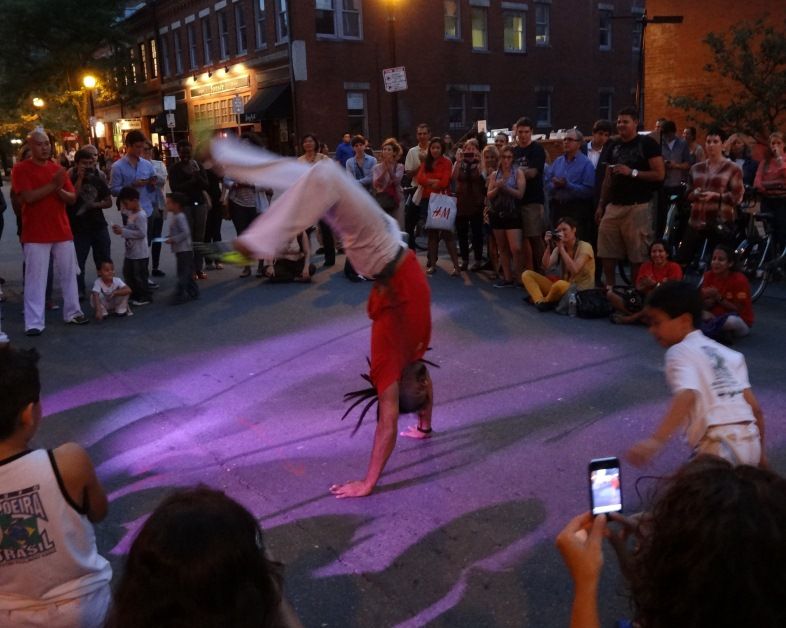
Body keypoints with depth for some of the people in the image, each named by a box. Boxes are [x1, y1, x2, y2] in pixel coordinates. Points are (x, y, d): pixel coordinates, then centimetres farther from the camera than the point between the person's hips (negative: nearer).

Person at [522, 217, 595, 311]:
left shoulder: (585, 247, -8)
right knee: (527, 274, -5)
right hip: (563, 288, 7)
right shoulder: (558, 248, 10)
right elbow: (546, 266, -4)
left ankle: (546, 302, -11)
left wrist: (561, 247, -19)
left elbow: (574, 270, -24)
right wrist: (549, 246, -14)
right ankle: (540, 302, -29)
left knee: (560, 284, -42)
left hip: (581, 292, -7)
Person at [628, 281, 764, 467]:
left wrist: (655, 440, -36)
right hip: (750, 444, 8)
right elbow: (756, 408, 15)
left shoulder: (679, 352, -3)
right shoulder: (728, 354, 18)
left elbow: (686, 396, -23)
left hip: (719, 449, -8)